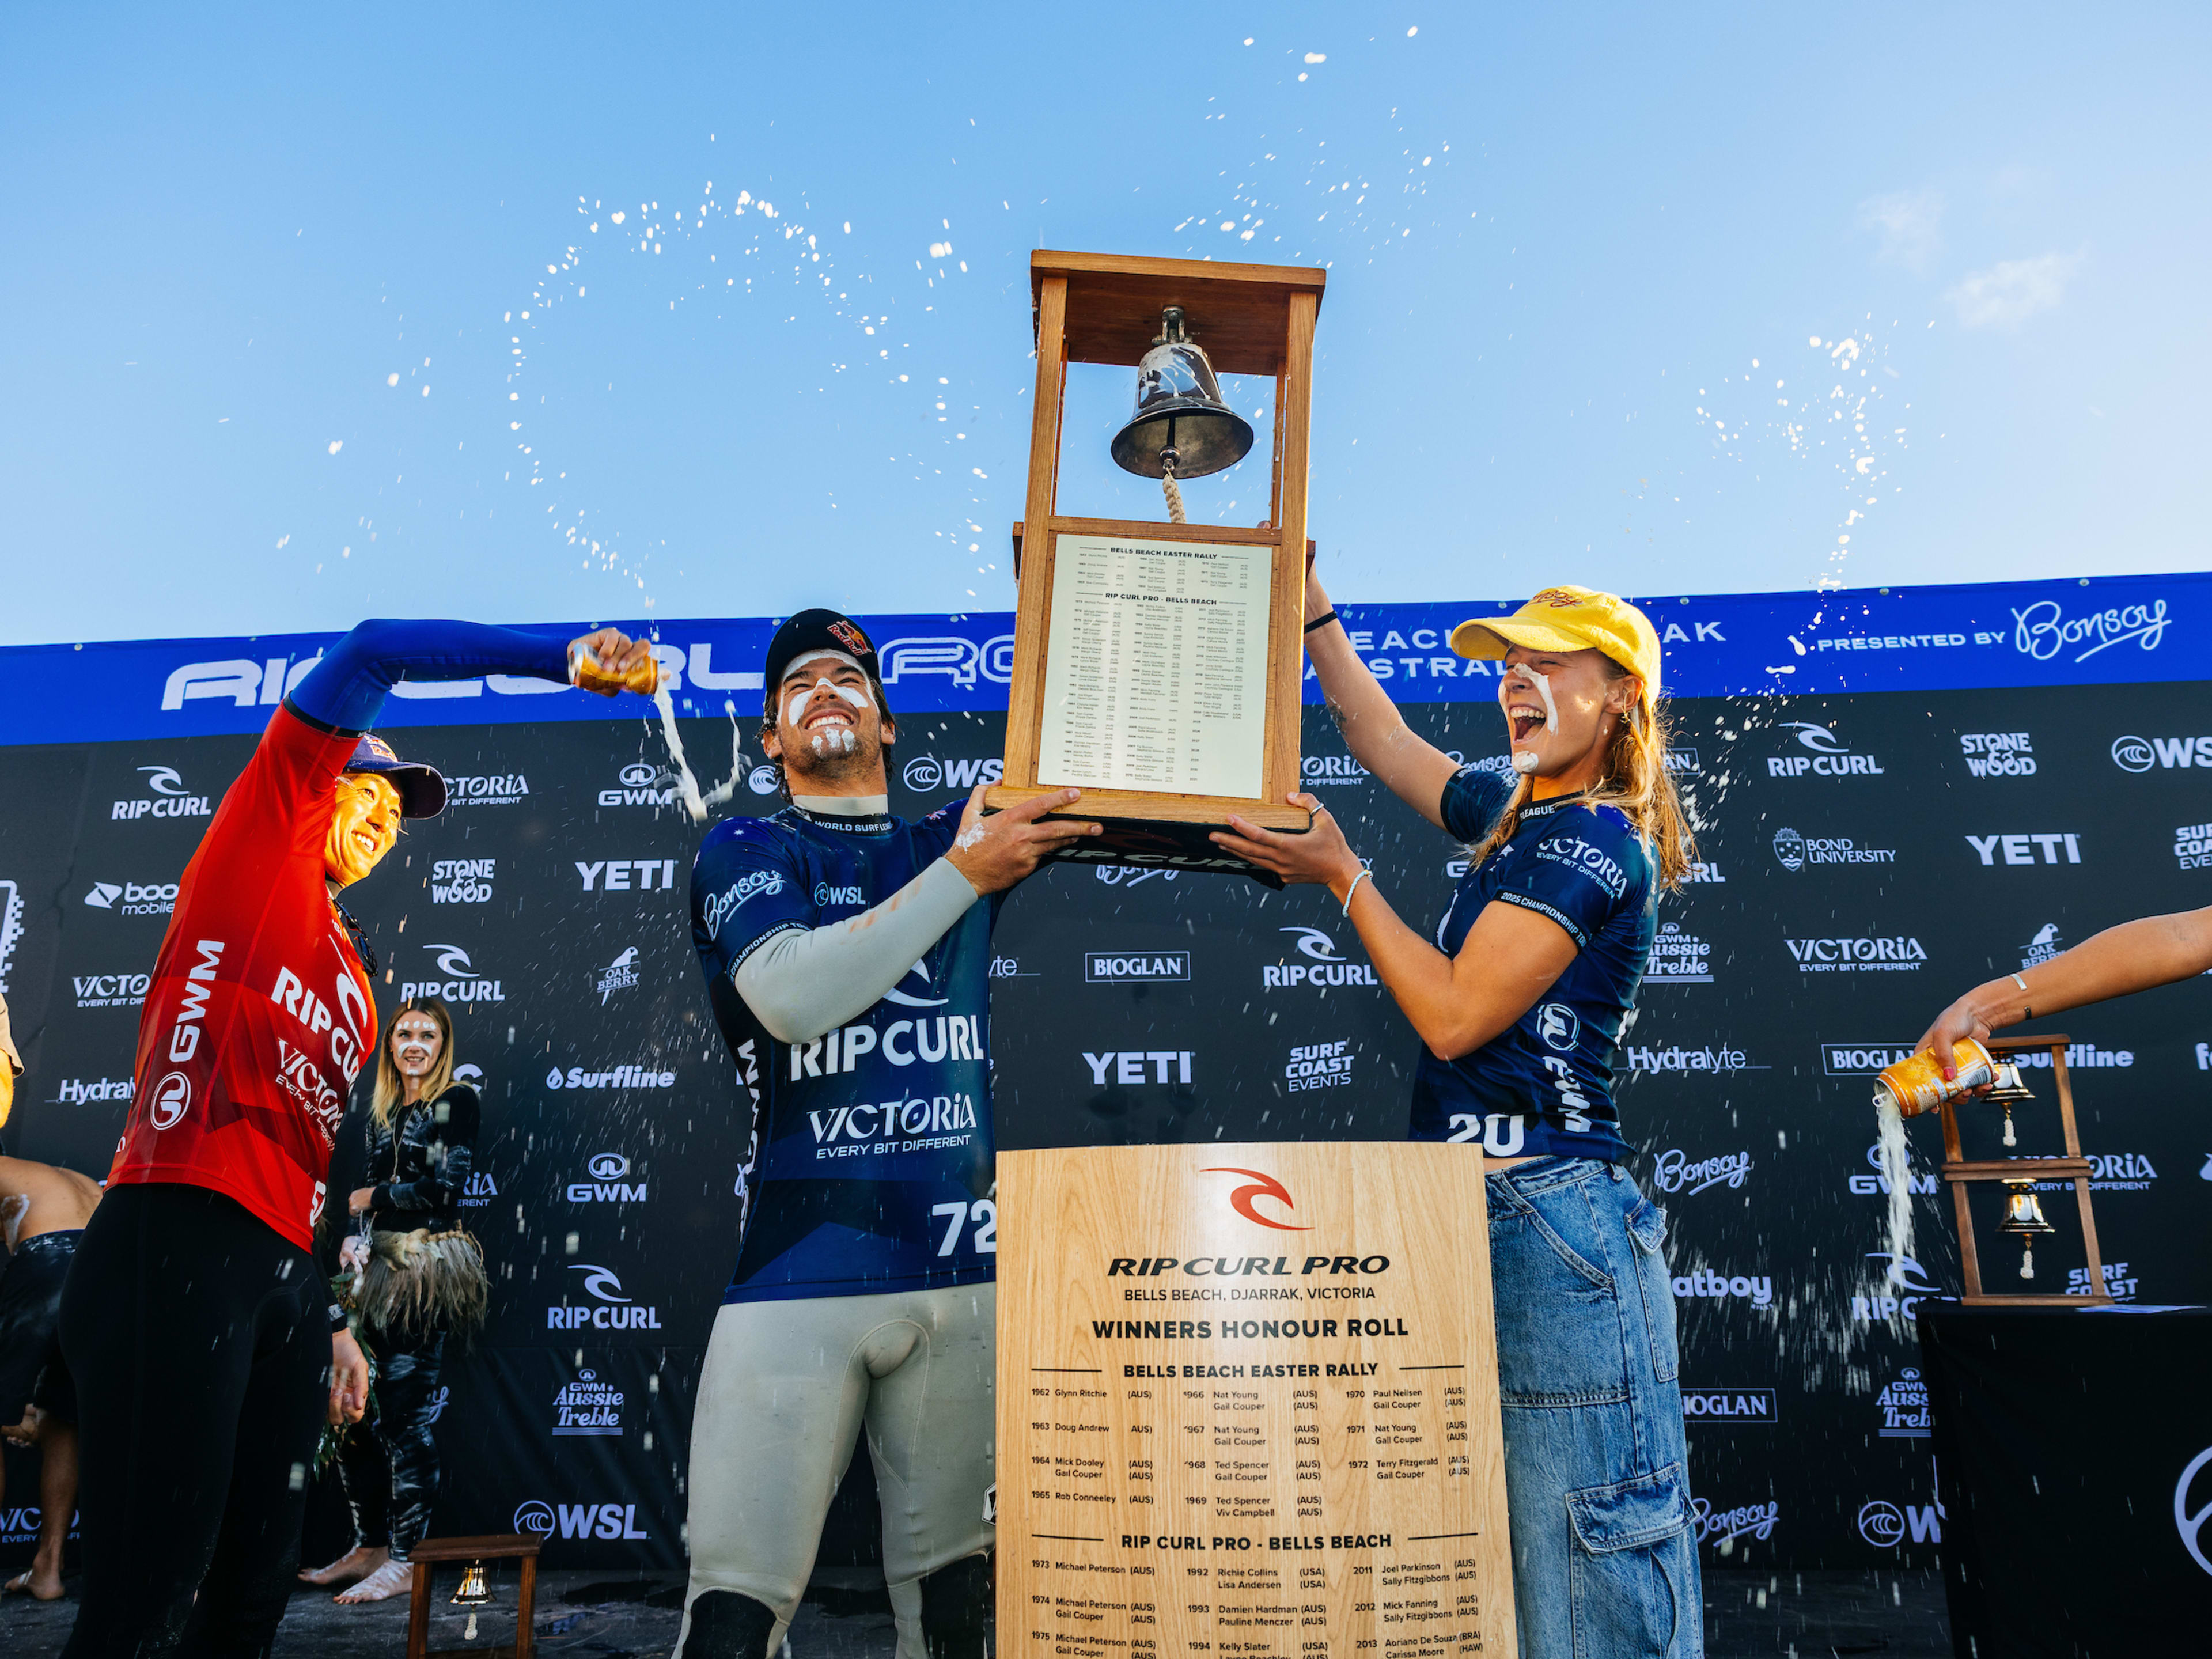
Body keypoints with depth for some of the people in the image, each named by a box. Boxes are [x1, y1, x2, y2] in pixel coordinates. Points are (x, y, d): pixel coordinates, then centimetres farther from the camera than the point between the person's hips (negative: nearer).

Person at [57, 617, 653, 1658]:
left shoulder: (351, 973, 25)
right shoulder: (261, 832, 8)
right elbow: (365, 657, -1)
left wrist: (329, 1317, 22)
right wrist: (562, 659, -4)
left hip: (287, 1268, 8)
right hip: (180, 1243, -8)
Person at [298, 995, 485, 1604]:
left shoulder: (458, 1101, -3)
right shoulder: (381, 1112, 17)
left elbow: (446, 1187, -11)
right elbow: (371, 1193, 20)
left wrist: (372, 1199, 0)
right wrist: (354, 1239, 1)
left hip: (428, 1269, -6)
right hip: (378, 1265, 7)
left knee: (406, 1415, -6)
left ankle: (402, 1562, 3)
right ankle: (370, 1547, 19)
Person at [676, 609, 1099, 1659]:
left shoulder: (961, 839, 15)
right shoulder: (743, 851, 5)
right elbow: (794, 995, -14)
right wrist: (968, 875, -11)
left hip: (961, 1266, 3)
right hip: (798, 1266, -2)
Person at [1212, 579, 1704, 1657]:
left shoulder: (1594, 841, -10)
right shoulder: (1513, 815, 17)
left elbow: (1456, 1014, -14)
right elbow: (1378, 736, 29)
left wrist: (1341, 875, -6)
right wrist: (1307, 602, 26)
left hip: (1548, 1221, -9)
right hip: (1483, 1216, 9)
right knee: (1496, 1565, 15)